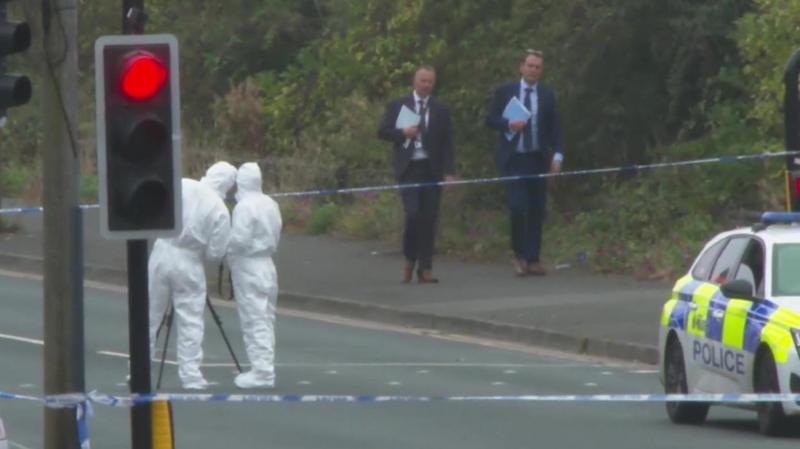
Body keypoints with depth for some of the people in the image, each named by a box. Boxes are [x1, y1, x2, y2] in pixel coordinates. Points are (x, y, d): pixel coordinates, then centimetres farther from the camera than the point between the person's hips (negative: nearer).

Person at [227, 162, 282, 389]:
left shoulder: (244, 206, -17)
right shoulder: (270, 204, 9)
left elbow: (239, 240, -22)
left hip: (249, 268, -8)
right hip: (267, 265, 8)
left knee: (255, 321, -6)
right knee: (266, 320, 13)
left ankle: (262, 372, -6)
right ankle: (265, 368, 17)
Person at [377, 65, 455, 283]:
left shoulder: (440, 110, 9)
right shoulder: (398, 105, 7)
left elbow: (446, 142, 7)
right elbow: (382, 132, 6)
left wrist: (449, 171, -2)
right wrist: (403, 133, -13)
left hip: (431, 168, 2)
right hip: (409, 168, -2)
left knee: (429, 218, 0)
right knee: (413, 214, -14)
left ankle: (425, 267, 5)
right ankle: (410, 259, 8)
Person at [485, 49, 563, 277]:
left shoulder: (547, 95, 8)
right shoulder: (505, 92, 4)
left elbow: (554, 127, 6)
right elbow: (490, 120, 4)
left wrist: (557, 154, -5)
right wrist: (508, 124, -16)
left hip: (538, 159, 2)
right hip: (513, 159, -2)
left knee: (536, 211, 3)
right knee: (517, 206, -14)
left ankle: (532, 260, 7)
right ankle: (519, 253, 2)